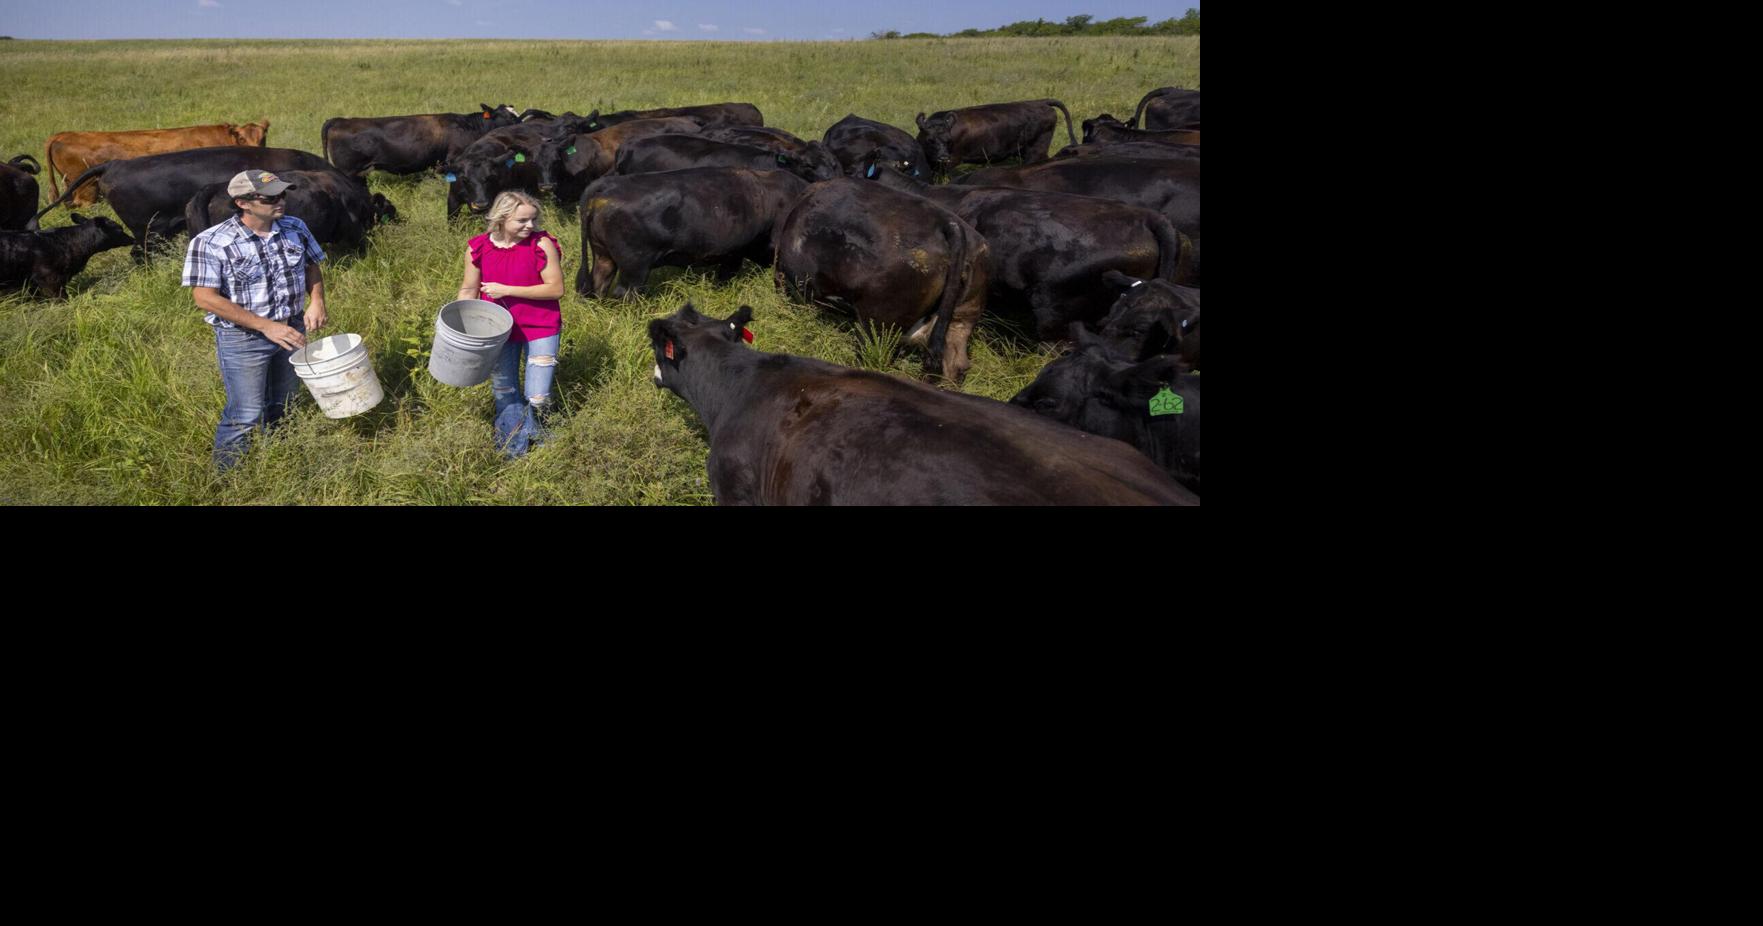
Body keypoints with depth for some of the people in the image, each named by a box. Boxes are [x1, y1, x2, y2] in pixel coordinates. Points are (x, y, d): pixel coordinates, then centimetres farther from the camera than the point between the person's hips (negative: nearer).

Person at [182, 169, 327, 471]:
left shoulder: (295, 229, -2)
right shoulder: (211, 243, -18)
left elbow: (312, 266, 14)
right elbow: (205, 298, -21)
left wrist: (316, 301, -7)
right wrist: (266, 326, -26)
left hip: (292, 330, 6)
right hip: (242, 338, -5)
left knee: (283, 409, 19)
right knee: (245, 416, -3)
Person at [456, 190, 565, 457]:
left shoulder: (542, 244, -16)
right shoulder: (478, 247, -6)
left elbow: (556, 289, -18)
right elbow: (468, 290, 5)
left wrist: (507, 290, -21)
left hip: (540, 329, -3)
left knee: (537, 399, -6)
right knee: (504, 395, 14)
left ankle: (534, 427, 29)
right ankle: (513, 447, 36)